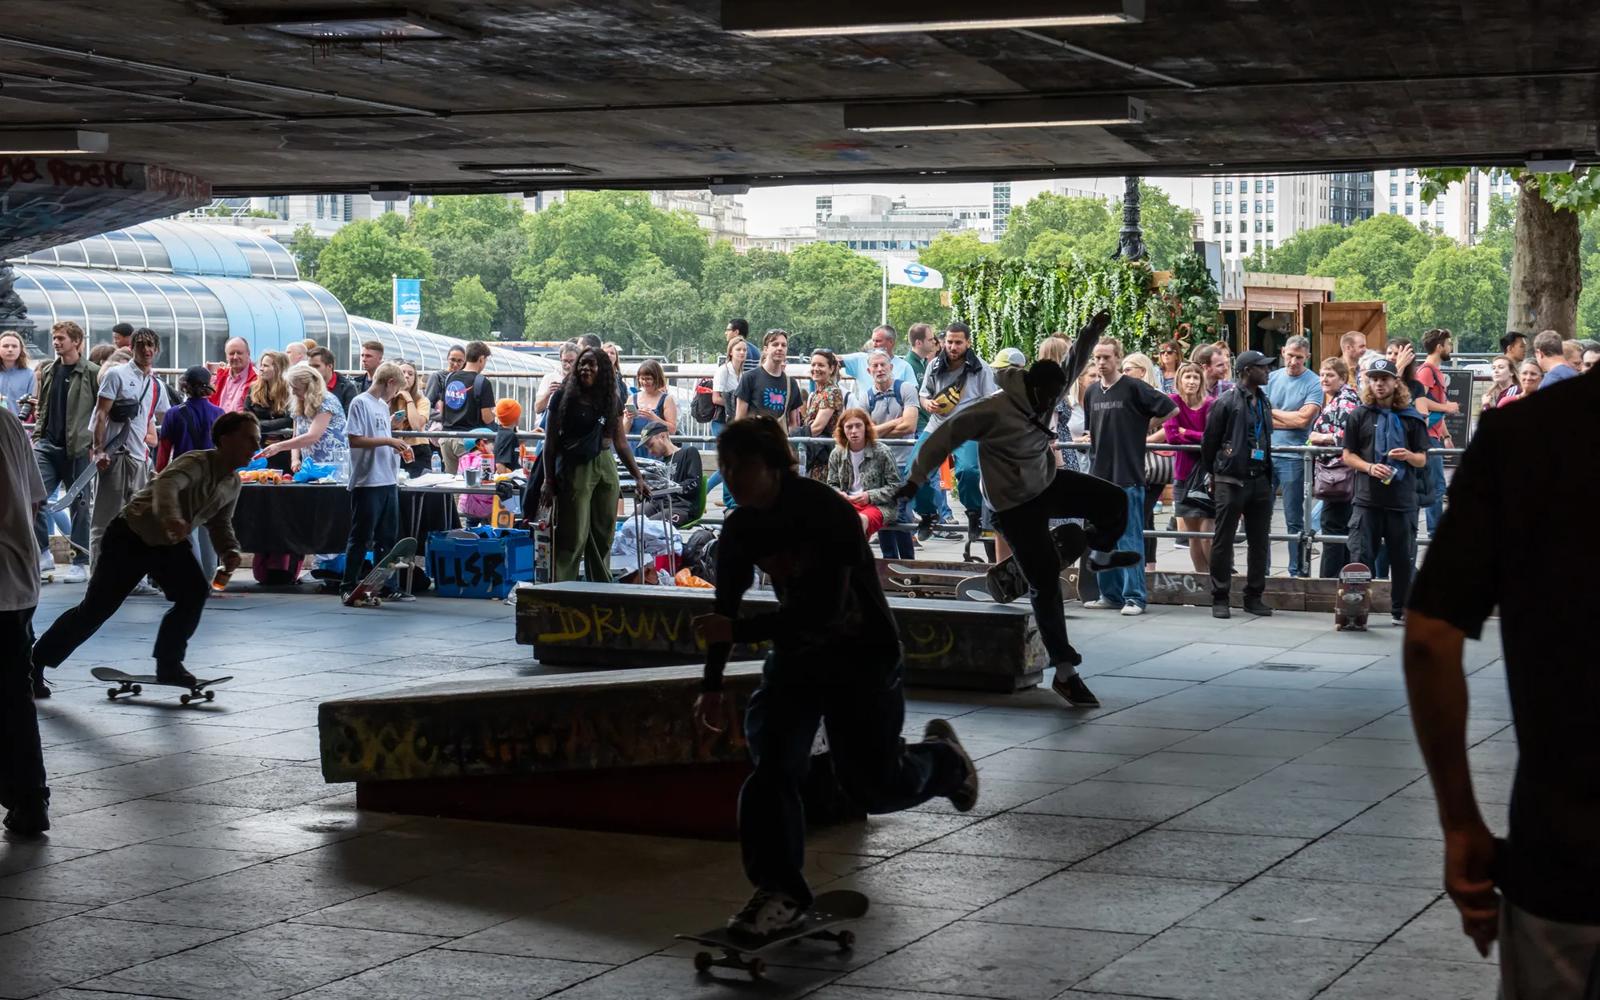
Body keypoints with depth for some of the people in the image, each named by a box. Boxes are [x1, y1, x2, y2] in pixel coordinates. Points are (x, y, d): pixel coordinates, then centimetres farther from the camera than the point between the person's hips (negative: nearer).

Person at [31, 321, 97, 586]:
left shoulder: (92, 373, -5)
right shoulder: (47, 370, 13)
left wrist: (96, 444, -10)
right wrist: (37, 435, 13)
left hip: (78, 448, -5)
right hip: (47, 444, 5)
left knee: (80, 504, 2)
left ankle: (80, 563, 10)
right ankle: (43, 553, 4)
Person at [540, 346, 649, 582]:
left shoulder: (611, 400, 10)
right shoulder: (564, 397, -2)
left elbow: (621, 443, 14)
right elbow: (551, 441, -2)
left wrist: (638, 477, 10)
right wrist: (548, 480, -8)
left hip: (606, 467, 4)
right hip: (574, 468, -4)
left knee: (603, 537, 7)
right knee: (572, 538, -6)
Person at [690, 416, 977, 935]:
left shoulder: (826, 513, -26)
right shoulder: (740, 529, -6)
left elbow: (823, 608, -31)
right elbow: (726, 605, 6)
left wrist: (737, 631, -34)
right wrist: (712, 686, 5)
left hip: (863, 656, -5)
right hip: (796, 656, 5)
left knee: (875, 785, 2)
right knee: (771, 767, -12)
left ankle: (943, 759, 36)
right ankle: (781, 891, -4)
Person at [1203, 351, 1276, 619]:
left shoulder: (1263, 402, 13)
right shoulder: (1226, 402, -6)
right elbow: (1209, 441, -1)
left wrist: (1268, 475, 15)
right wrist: (1214, 474, 5)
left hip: (1259, 480, 6)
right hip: (1231, 481, -6)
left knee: (1259, 541, 8)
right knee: (1223, 541, -1)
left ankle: (1254, 596, 17)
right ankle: (1220, 599, 3)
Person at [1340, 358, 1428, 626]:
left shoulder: (1411, 418, 6)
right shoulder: (1359, 416, 6)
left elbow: (1423, 460, 9)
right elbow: (1348, 455, 7)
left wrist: (1408, 456, -14)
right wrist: (1369, 467, -11)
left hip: (1402, 500, 1)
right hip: (1367, 499, -1)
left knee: (1402, 558, 7)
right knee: (1360, 557, -4)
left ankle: (1401, 611, 18)